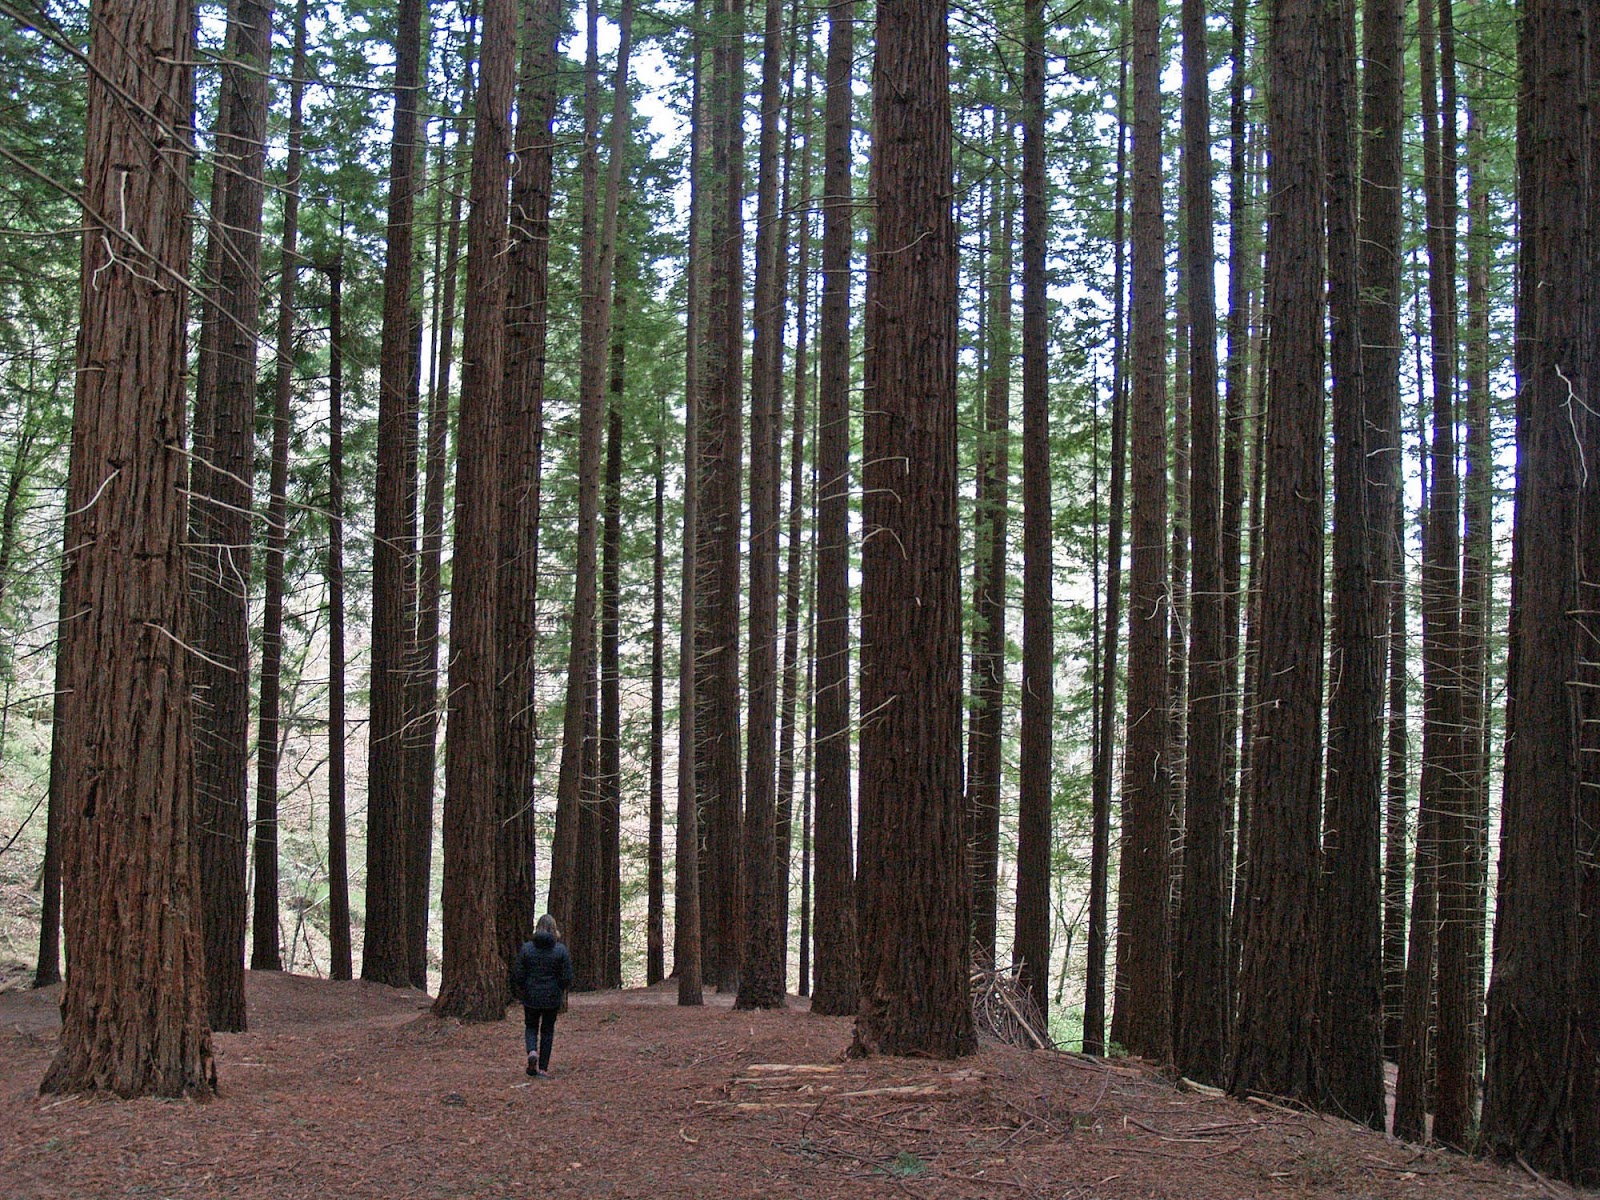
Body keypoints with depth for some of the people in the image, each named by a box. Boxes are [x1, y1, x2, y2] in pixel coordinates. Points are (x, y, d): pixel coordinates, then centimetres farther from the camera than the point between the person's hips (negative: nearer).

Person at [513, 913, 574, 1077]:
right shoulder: (561, 950, -7)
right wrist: (561, 992, 12)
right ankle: (543, 1068, 10)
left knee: (531, 1027, 17)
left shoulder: (526, 948, -7)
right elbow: (567, 977, -6)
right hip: (552, 997, 0)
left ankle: (532, 1051, -12)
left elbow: (518, 976, -5)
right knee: (547, 1030, 12)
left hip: (531, 996, 0)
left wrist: (521, 990, 13)